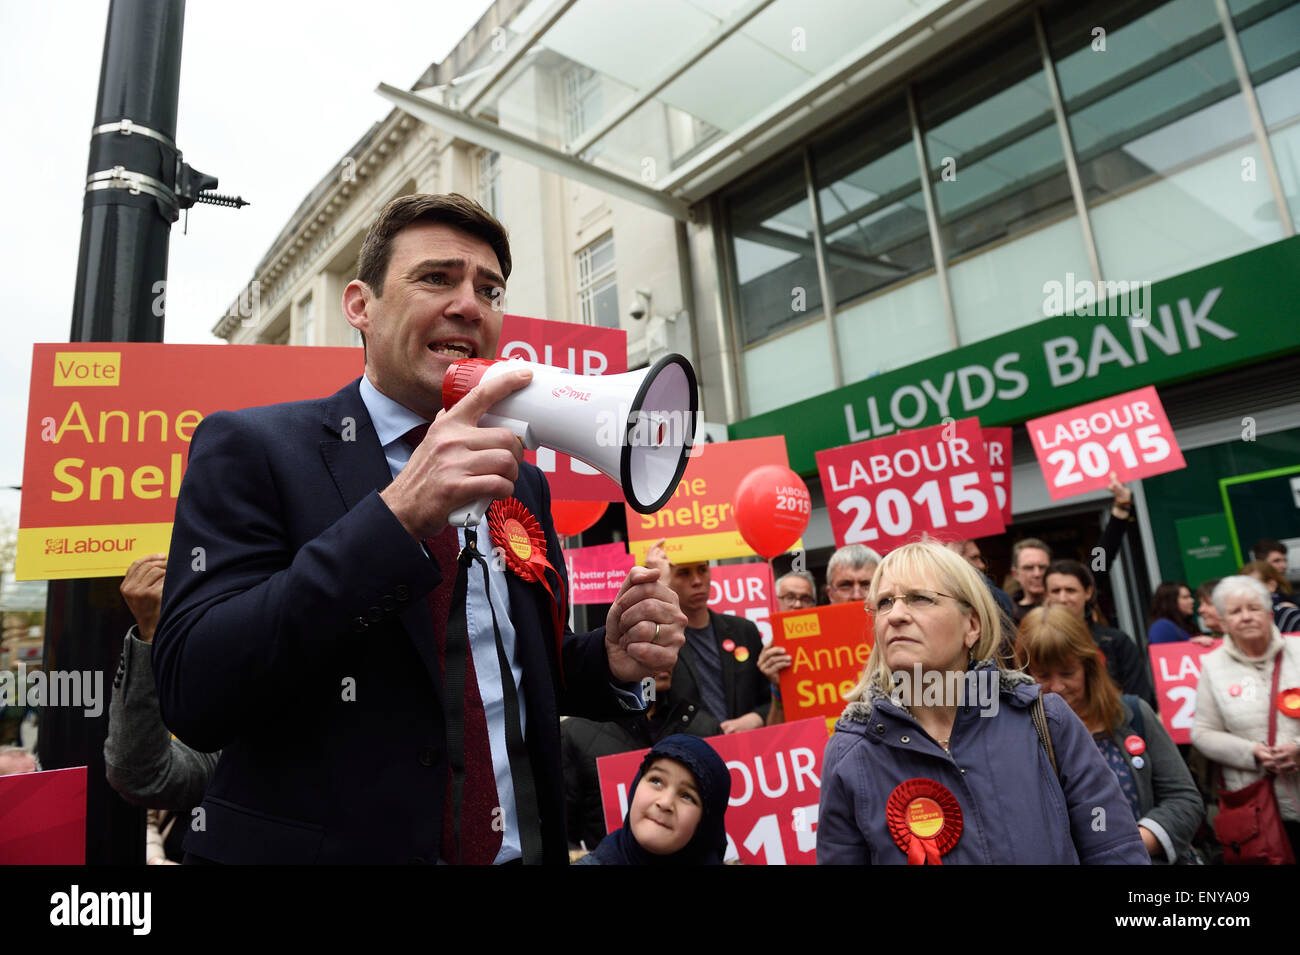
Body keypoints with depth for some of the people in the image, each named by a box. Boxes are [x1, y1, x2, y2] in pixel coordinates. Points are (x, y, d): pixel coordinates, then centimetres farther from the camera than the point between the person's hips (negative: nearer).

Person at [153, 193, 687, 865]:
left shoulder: (522, 484, 4)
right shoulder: (249, 448, -10)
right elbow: (190, 695, -21)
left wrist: (611, 660, -10)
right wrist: (395, 515, -30)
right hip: (318, 845, -4)